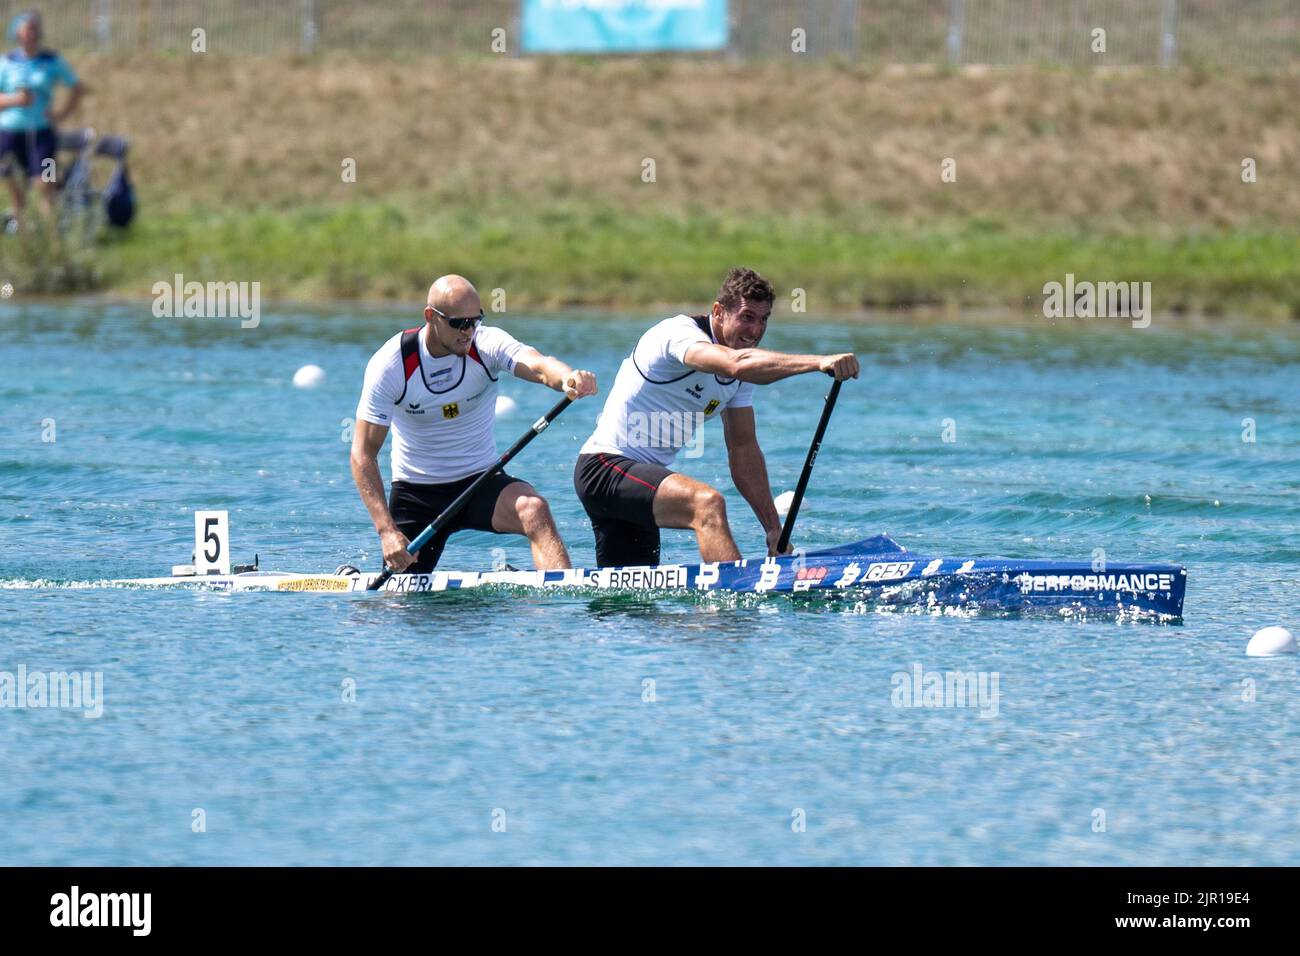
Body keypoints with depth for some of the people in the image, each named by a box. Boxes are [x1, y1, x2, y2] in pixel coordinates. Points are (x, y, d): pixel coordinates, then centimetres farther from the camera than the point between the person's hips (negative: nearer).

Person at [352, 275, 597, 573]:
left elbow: (537, 366, -35)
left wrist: (568, 378, -61)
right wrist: (386, 531, -27)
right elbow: (363, 454, -16)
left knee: (534, 510, -31)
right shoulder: (391, 364, -15)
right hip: (416, 490, 0)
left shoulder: (487, 344, -13)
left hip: (481, 481, 0)